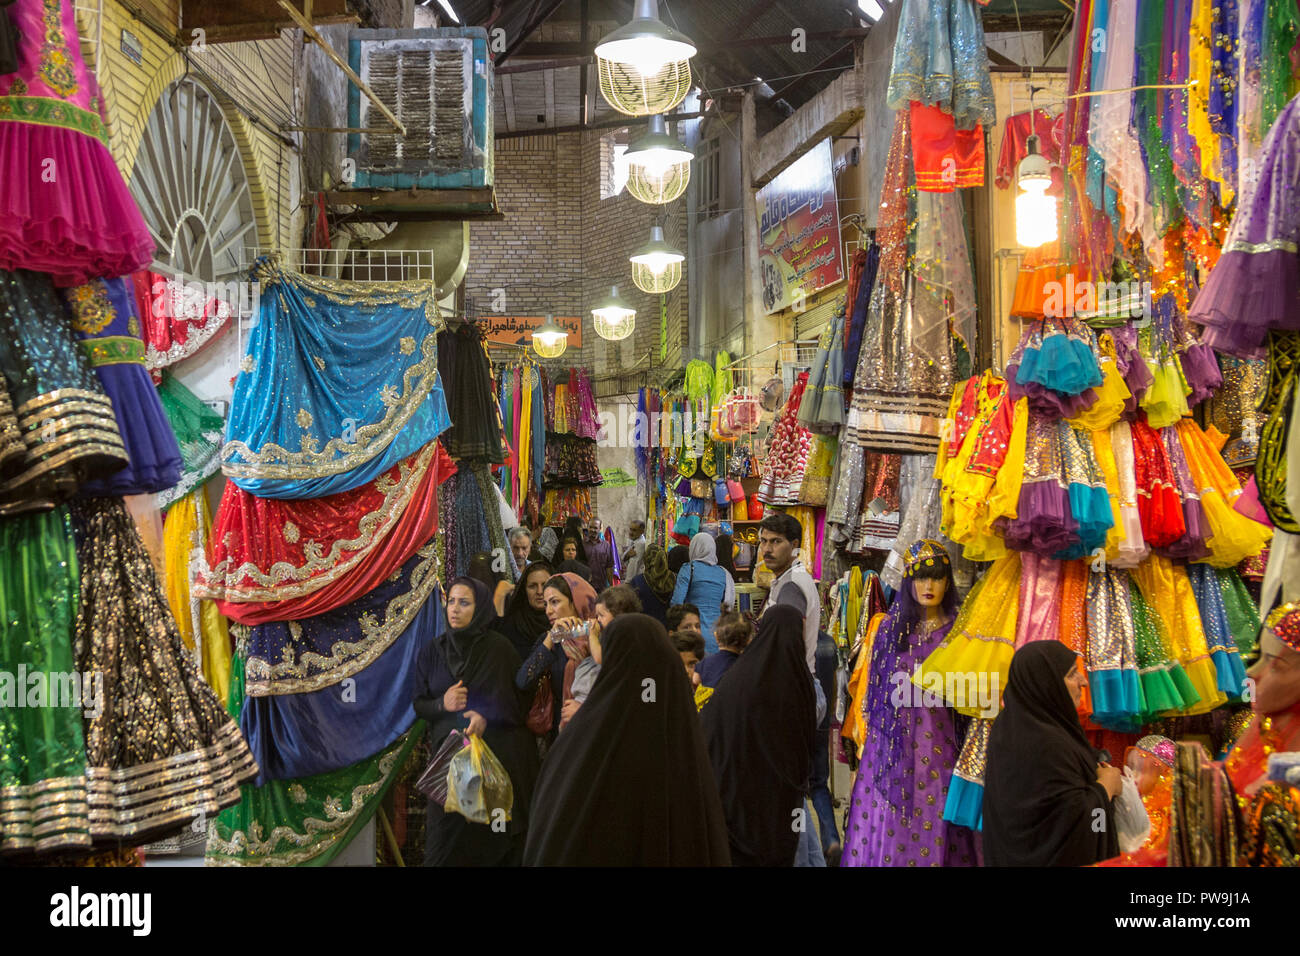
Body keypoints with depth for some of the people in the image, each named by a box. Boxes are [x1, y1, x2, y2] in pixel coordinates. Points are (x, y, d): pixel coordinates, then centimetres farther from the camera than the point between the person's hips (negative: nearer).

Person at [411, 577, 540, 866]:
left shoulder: (499, 648, -2)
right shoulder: (433, 650, 6)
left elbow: (519, 701, -2)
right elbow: (418, 704, 9)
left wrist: (487, 718, -19)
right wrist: (442, 704, -12)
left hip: (496, 755, -2)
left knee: (492, 840, -1)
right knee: (449, 842, -2)